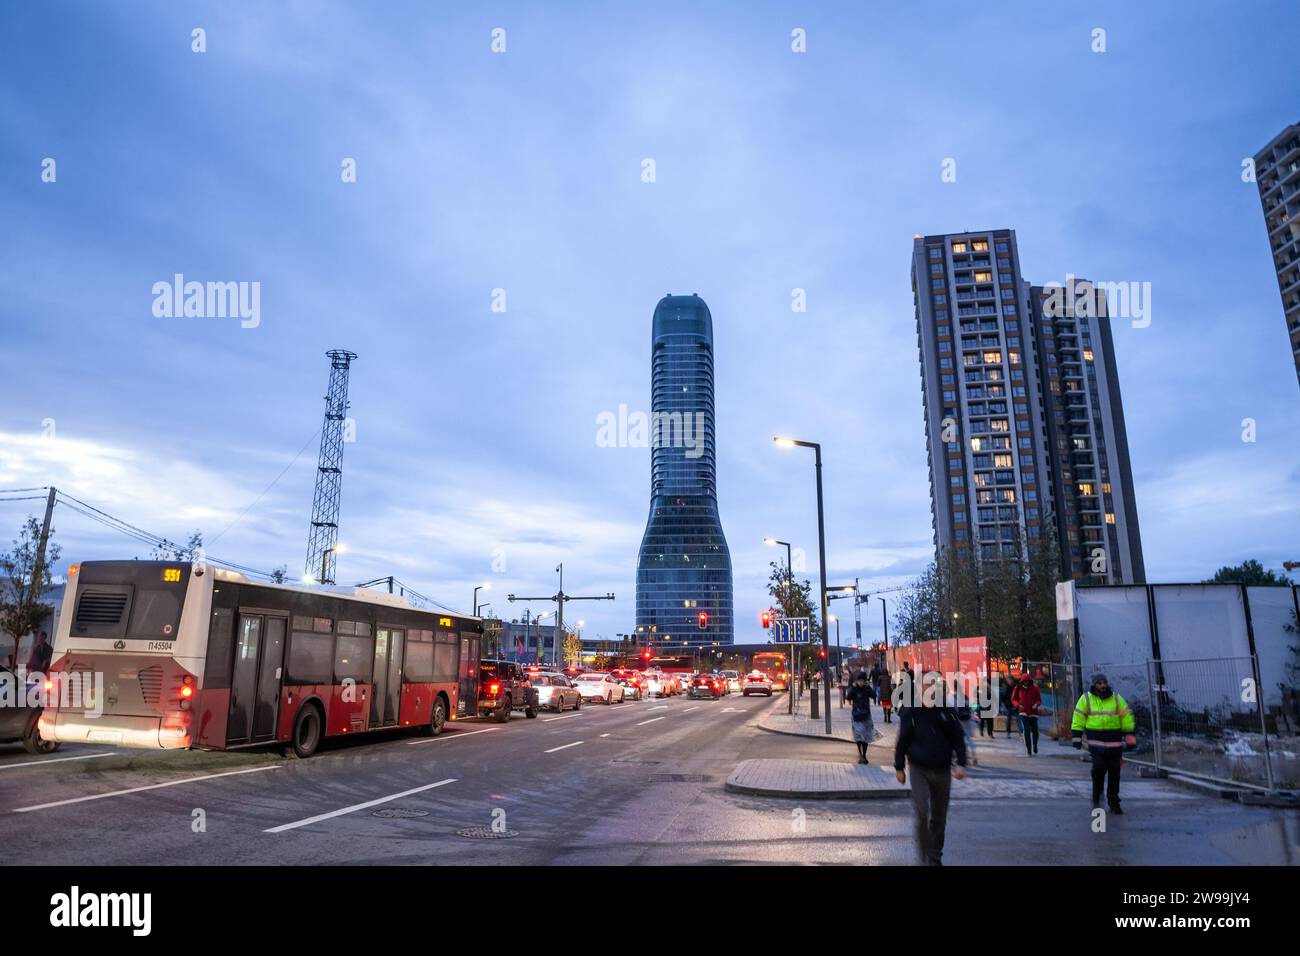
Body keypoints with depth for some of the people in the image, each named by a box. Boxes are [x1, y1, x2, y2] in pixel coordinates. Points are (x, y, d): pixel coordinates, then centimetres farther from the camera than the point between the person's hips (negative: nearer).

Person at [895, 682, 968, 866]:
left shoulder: (946, 711, -3)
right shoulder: (910, 713, -7)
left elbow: (958, 738, 3)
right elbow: (901, 741, 1)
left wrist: (961, 764, -7)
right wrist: (899, 768, 4)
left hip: (942, 771, 3)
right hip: (919, 769, -2)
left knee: (939, 817, 12)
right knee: (923, 813, -15)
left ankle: (936, 858, 27)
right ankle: (927, 858, 0)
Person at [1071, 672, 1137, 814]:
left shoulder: (1116, 699, 6)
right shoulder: (1086, 699, 2)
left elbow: (1127, 717, 9)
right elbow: (1078, 719, 5)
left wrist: (1130, 737, 4)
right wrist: (1077, 738, 2)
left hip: (1115, 743, 2)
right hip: (1096, 742, -2)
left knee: (1114, 773, 6)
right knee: (1098, 769, -13)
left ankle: (1113, 803, 20)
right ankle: (1096, 799, 7)